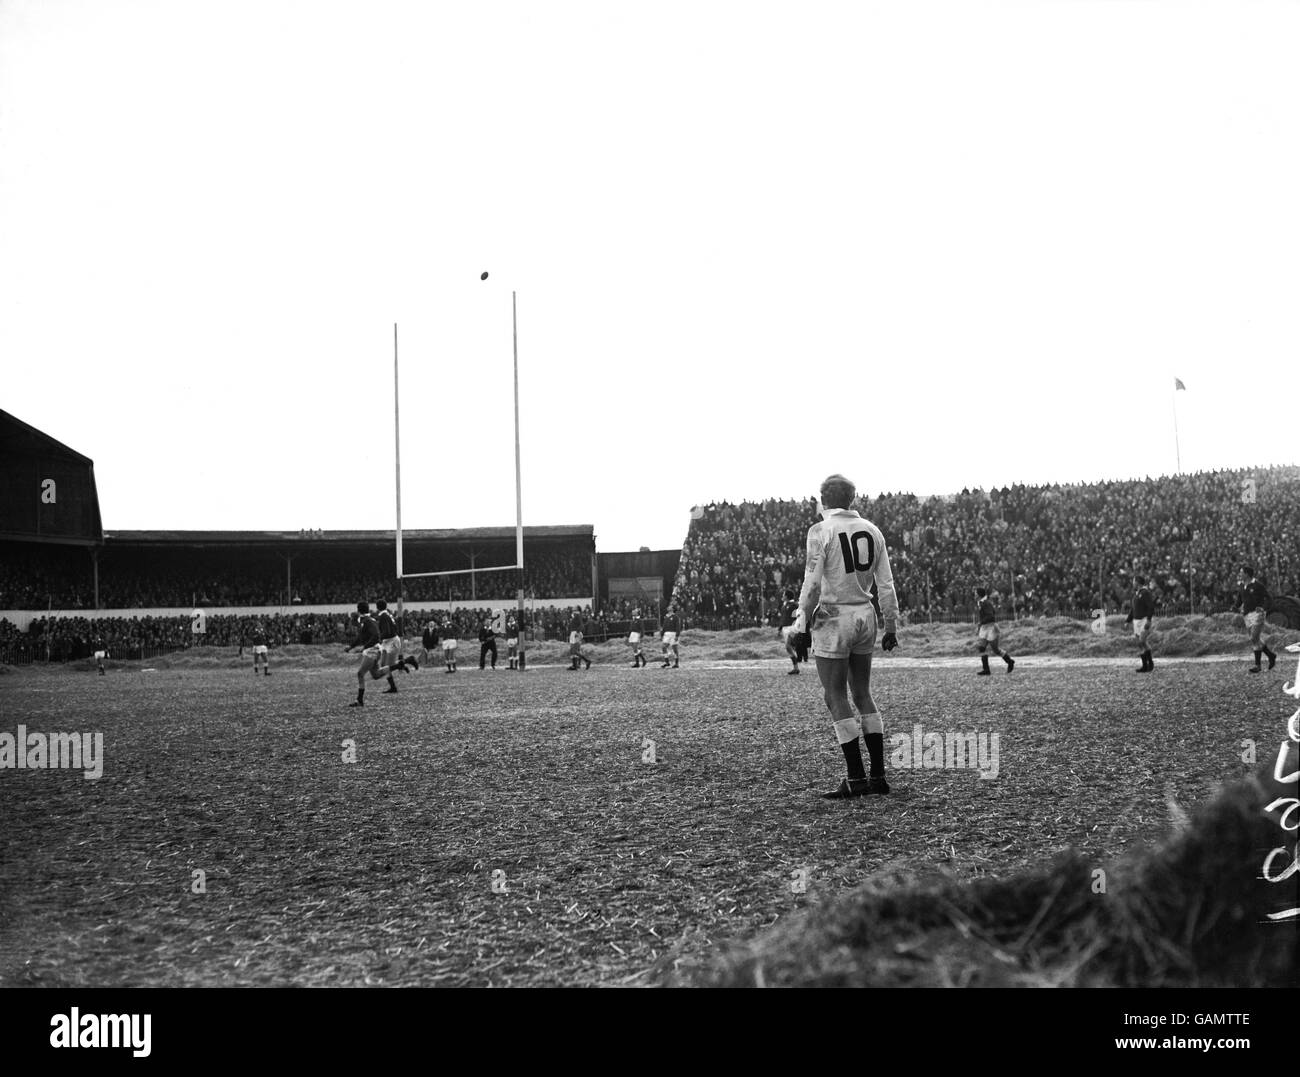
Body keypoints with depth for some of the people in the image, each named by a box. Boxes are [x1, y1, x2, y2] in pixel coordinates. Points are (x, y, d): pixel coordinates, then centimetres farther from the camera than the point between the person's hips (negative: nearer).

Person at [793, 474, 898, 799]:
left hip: (833, 617, -6)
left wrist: (802, 622, -4)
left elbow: (812, 584, -13)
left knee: (835, 698, 1)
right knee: (863, 694, 15)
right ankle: (877, 776, 15)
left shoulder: (821, 531, -9)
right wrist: (891, 626, 14)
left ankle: (856, 778, -1)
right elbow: (886, 584, 8)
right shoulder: (871, 530, 7)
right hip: (865, 615, 6)